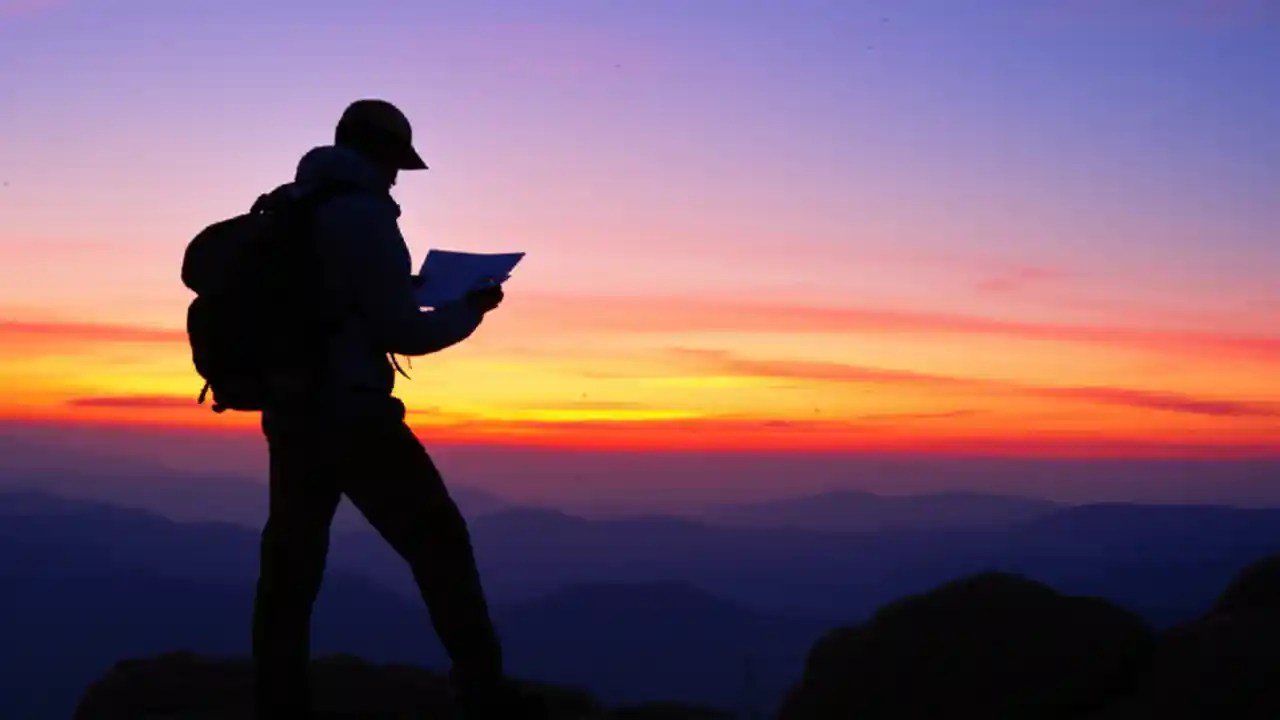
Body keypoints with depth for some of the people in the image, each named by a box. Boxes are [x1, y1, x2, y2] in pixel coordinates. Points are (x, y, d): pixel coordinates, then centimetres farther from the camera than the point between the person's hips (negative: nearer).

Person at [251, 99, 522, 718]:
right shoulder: (362, 215, -11)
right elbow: (403, 334, -12)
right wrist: (470, 309, 3)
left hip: (291, 417, 8)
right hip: (353, 418, -7)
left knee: (290, 570, 10)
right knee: (439, 544, 3)